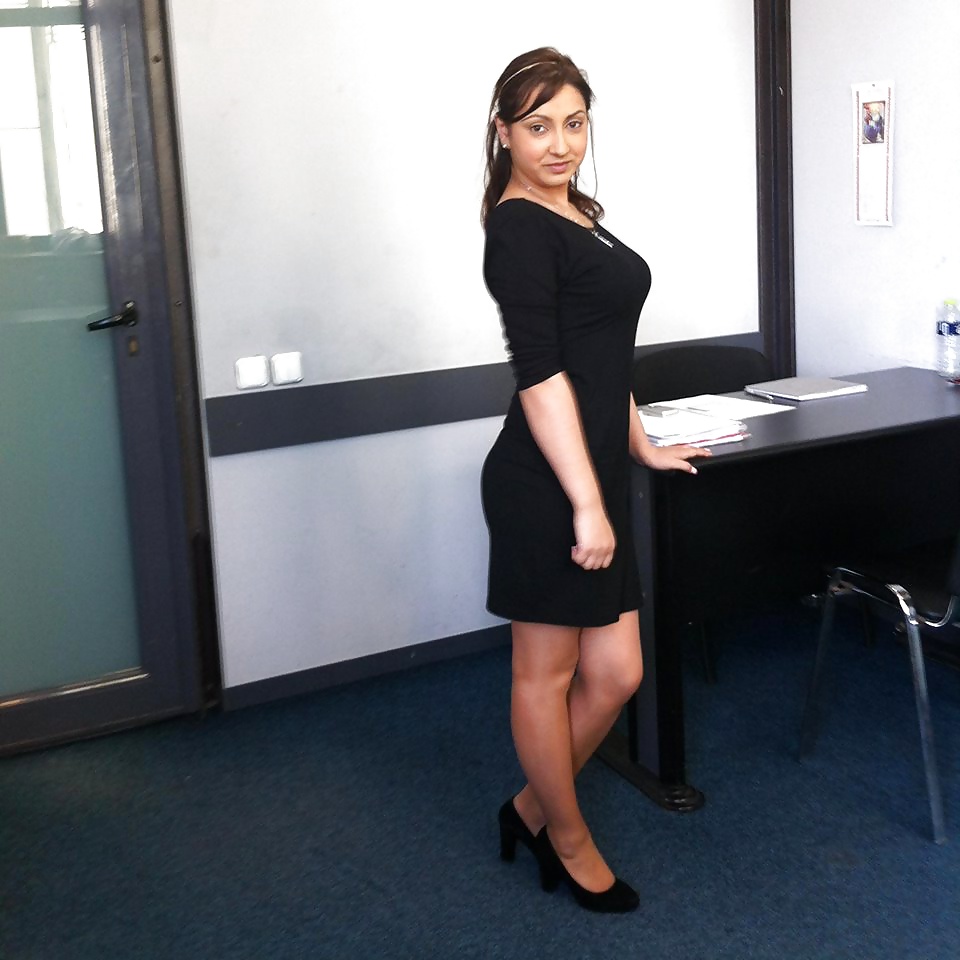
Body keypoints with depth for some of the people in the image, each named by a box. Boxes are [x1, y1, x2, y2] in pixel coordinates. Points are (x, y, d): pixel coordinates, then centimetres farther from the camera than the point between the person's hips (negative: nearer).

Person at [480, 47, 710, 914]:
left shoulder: (578, 215, 16)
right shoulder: (520, 228, -12)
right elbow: (539, 374, -19)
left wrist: (642, 447, 26)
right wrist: (587, 505, -21)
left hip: (594, 474, 9)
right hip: (548, 484, -9)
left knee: (615, 674, 12)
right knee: (548, 673, 8)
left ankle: (532, 809, 32)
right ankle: (568, 840, 26)